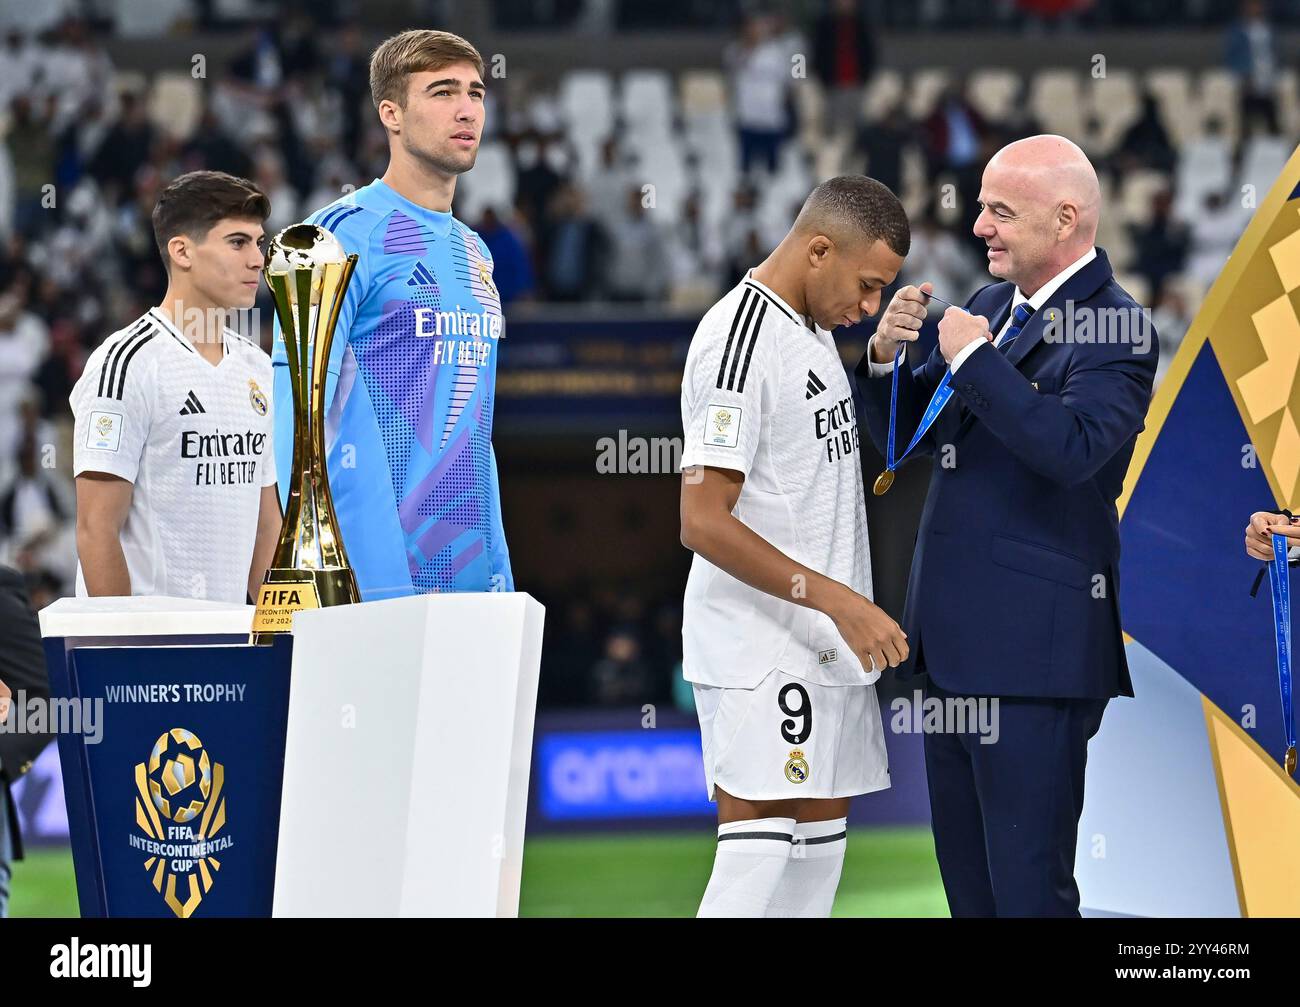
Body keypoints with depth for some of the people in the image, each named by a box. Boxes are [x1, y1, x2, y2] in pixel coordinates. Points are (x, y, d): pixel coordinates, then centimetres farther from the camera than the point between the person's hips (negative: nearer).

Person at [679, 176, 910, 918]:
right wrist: (839, 600, -25)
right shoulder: (739, 343, -18)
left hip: (826, 647, 10)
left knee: (820, 841, 10)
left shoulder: (814, 327, 13)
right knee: (760, 853, -12)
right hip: (761, 653, -10)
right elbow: (703, 522, -23)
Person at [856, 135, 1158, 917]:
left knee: (1028, 886, -6)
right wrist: (887, 356, -3)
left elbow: (1072, 446, -30)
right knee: (967, 880, 16)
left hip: (1034, 647, -9)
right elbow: (907, 434, 16)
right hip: (956, 641, 9)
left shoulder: (1115, 329, -12)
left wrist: (974, 358, -23)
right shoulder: (991, 306, 13)